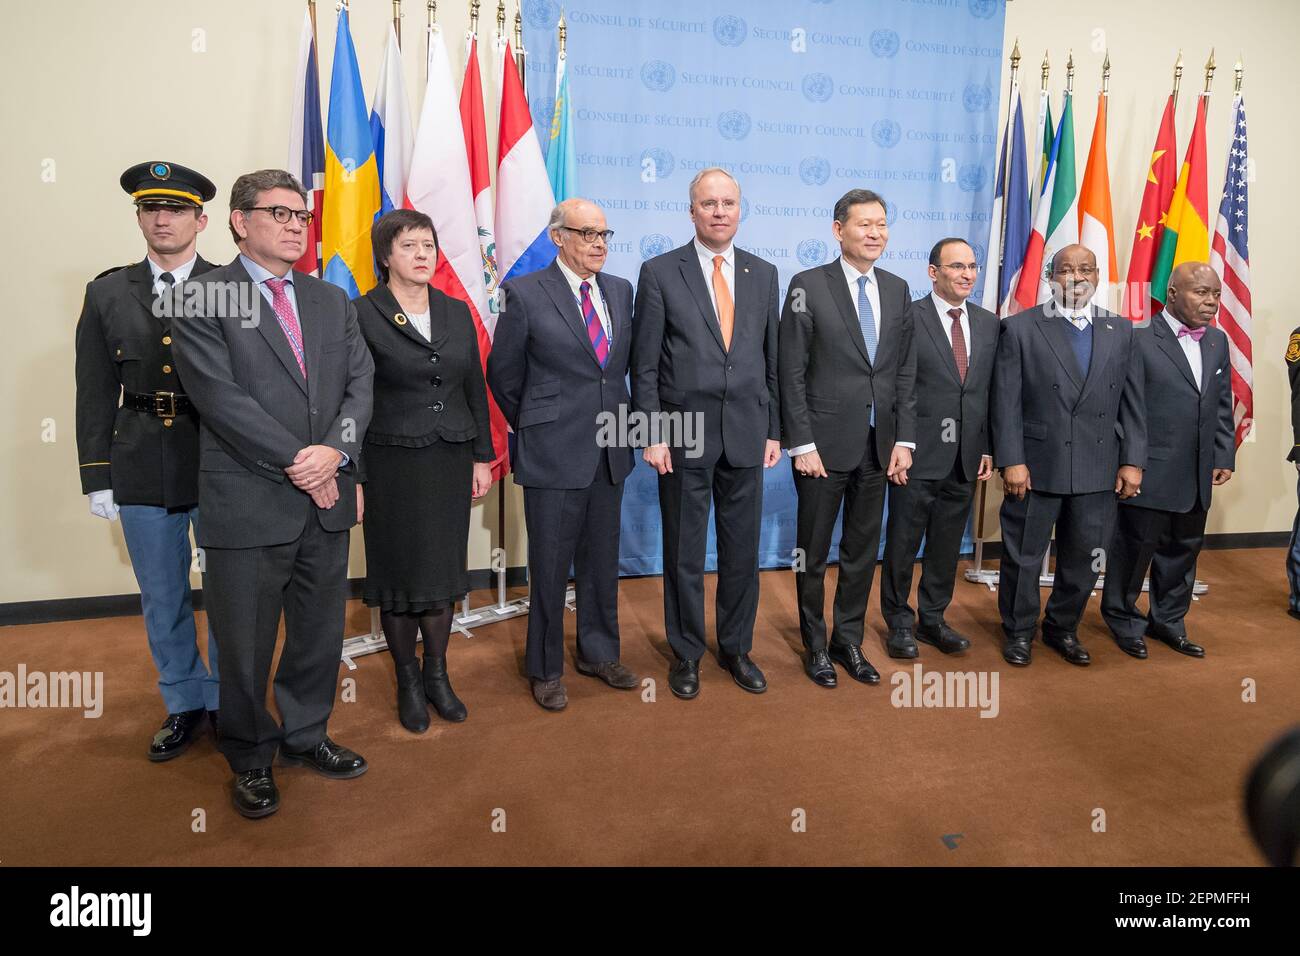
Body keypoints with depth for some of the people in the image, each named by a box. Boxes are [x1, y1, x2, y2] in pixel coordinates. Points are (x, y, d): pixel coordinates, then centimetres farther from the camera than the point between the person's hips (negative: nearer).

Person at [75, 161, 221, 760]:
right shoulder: (108, 293, 6)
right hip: (140, 471, 3)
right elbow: (96, 394, 6)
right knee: (162, 599, 14)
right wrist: (97, 477, 2)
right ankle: (184, 705, 32)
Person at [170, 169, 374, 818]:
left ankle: (305, 736, 37)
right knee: (244, 646, 10)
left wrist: (335, 450, -13)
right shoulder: (201, 297, -3)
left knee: (321, 635, 16)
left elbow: (360, 382, 5)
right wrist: (297, 464, -16)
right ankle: (251, 760, 31)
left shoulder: (332, 301, 14)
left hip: (327, 500, 5)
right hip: (248, 505, -4)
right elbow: (220, 396, -14)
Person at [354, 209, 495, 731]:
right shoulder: (360, 315, -6)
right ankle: (407, 683, 24)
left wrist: (482, 457, 7)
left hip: (451, 461, 4)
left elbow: (475, 388, 11)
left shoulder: (456, 312, 8)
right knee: (400, 574, 7)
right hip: (393, 465, -4)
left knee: (443, 571, 11)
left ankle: (437, 674, 28)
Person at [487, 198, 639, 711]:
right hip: (553, 454, -5)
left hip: (609, 452, 5)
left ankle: (598, 652, 34)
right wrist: (533, 425, 8)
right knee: (550, 566, 6)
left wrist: (618, 421, 13)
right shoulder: (525, 294, -8)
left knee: (602, 560, 16)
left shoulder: (620, 290, 7)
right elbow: (502, 373, 1)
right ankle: (545, 669, 24)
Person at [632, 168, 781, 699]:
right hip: (684, 432, -3)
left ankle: (736, 648, 30)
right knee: (684, 552, 8)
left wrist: (774, 430, 7)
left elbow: (771, 359, 10)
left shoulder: (763, 274, 9)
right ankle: (686, 653, 26)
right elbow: (645, 364, -3)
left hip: (746, 433, 3)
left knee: (742, 550, 11)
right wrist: (653, 433, -9)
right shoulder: (660, 272, -2)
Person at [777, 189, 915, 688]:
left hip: (879, 445, 5)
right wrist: (801, 444, -13)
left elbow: (906, 371, 9)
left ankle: (849, 641, 28)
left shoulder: (897, 289, 9)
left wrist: (904, 439, 2)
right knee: (812, 552, 9)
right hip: (825, 442, -4)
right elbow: (792, 373, -8)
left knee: (863, 551, 13)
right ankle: (816, 645, 26)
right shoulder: (808, 286, -5)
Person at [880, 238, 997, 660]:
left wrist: (988, 448, 7)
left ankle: (932, 620, 29)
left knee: (947, 546, 14)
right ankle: (899, 622, 23)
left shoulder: (988, 323, 10)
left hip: (966, 458, 5)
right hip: (918, 455, -5)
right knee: (903, 544, 7)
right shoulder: (907, 317, -7)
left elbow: (992, 390, 11)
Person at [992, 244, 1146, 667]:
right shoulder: (1020, 328, -2)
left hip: (1099, 471, 3)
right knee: (1023, 556, 8)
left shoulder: (1120, 330, 9)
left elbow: (1132, 402, 8)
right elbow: (1006, 402, -6)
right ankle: (1019, 632, 26)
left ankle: (1063, 628, 32)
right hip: (1036, 468, -3)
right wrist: (1011, 461, -12)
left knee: (1084, 560, 12)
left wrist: (1132, 461, 2)